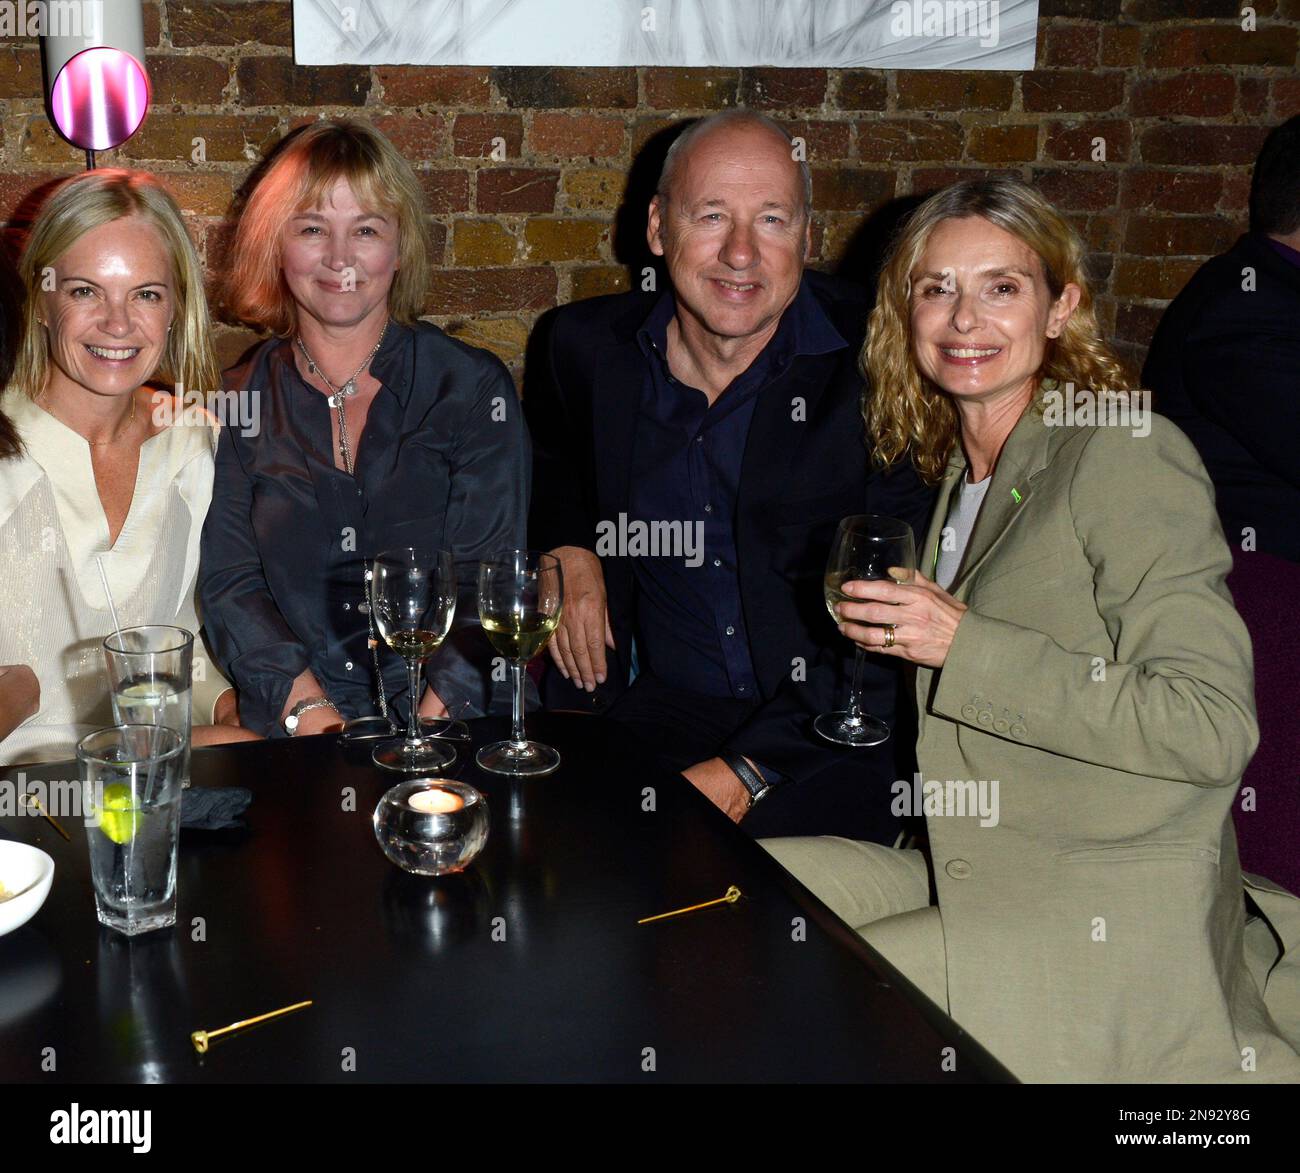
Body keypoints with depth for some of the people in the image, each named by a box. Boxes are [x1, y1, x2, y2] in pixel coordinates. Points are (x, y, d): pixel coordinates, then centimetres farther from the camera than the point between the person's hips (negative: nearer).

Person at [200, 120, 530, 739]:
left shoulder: (474, 386, 4)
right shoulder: (239, 401, 9)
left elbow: (485, 580, -2)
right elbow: (229, 583, 3)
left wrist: (433, 718, -17)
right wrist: (311, 713, -13)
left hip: (451, 718, -1)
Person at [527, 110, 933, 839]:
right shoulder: (591, 348, 4)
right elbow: (550, 457, 29)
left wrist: (745, 771, -19)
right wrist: (564, 545, 6)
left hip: (822, 739, -3)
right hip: (645, 711, 3)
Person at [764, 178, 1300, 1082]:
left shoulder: (1129, 454, -13)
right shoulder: (959, 473, 12)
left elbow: (1212, 728, -21)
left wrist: (963, 645, -22)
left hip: (1114, 928, -8)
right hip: (982, 884, 8)